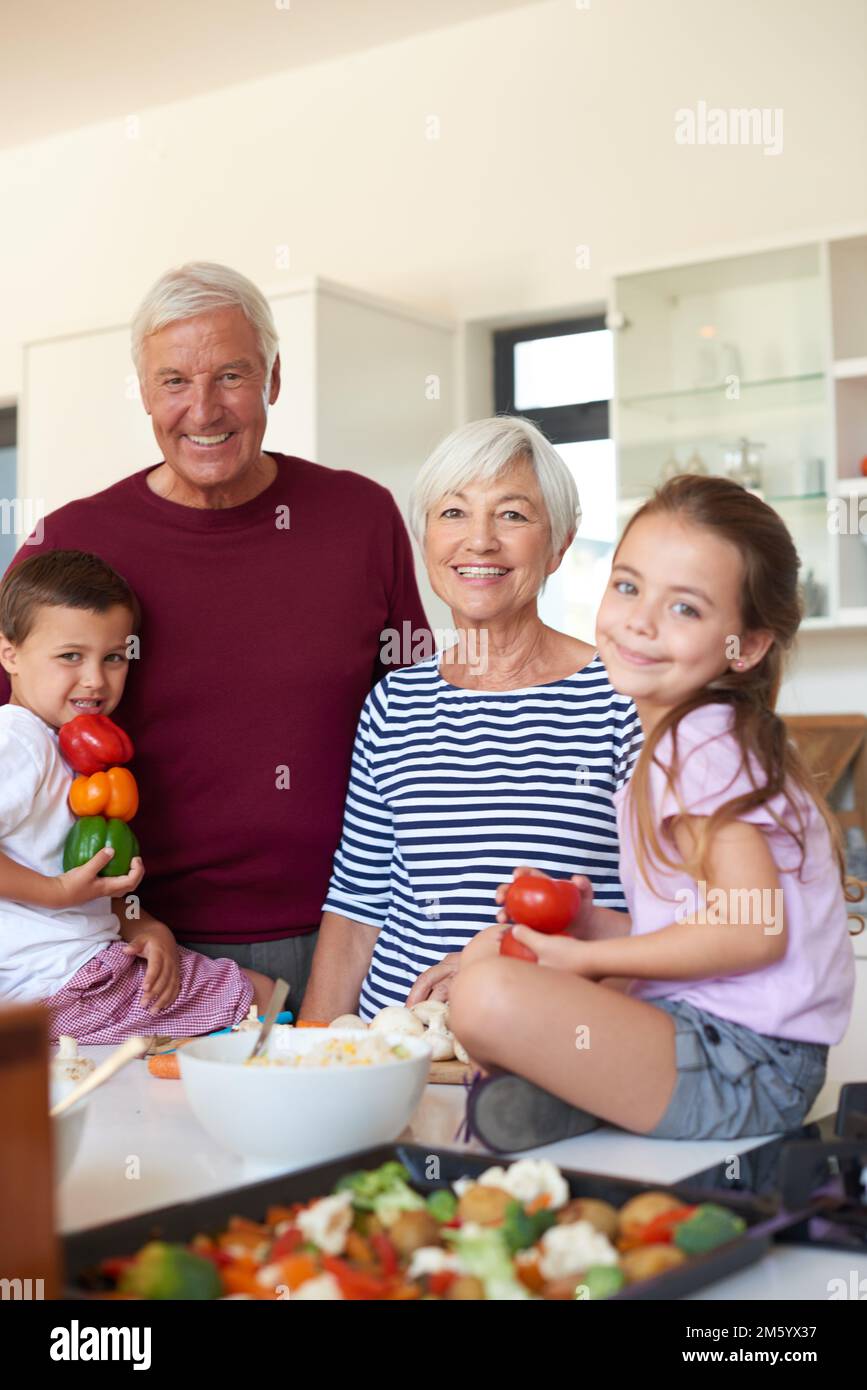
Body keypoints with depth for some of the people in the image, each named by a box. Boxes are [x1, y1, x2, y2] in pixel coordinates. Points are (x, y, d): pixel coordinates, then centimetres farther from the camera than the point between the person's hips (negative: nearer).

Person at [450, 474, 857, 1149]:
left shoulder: (702, 741, -14)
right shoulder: (707, 737, 15)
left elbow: (753, 931, -22)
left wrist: (587, 957, -12)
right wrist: (587, 923, 3)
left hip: (742, 1063, -10)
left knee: (491, 995, -31)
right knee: (498, 950, 23)